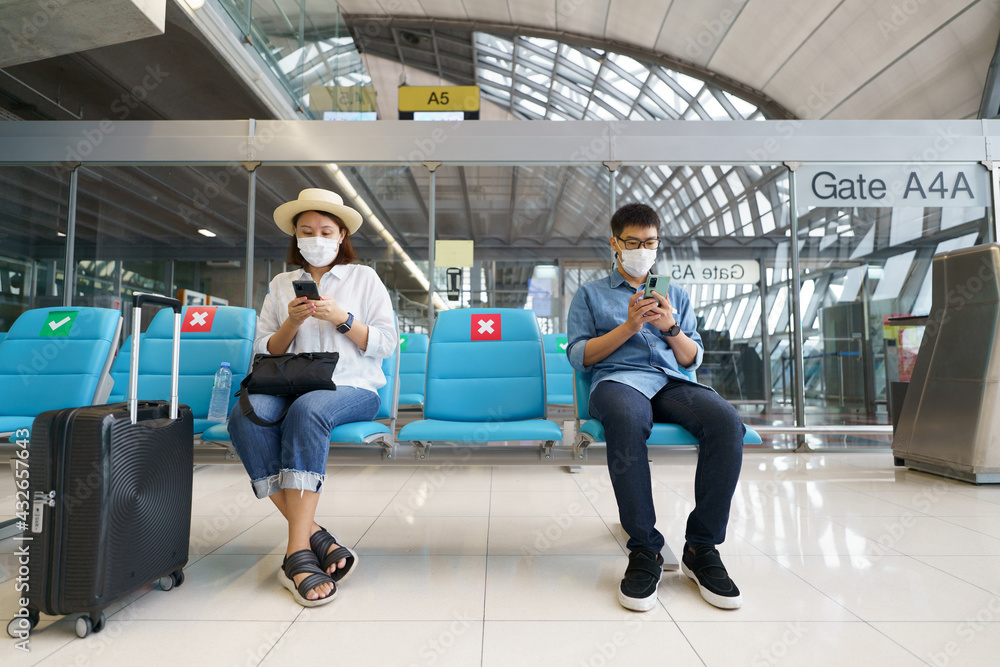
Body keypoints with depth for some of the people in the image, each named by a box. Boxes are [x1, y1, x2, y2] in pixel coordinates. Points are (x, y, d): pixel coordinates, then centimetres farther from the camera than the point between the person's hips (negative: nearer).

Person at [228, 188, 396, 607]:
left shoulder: (364, 278, 14)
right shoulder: (281, 285, 21)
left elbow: (386, 344, 4)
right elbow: (265, 354, 14)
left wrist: (342, 318, -9)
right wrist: (291, 322, -3)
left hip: (353, 388, -3)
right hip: (291, 388, 3)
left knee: (307, 409, -38)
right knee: (246, 413, -31)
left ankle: (297, 552, -33)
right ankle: (314, 535, -31)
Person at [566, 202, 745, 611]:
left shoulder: (676, 295, 29)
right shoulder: (590, 294, 20)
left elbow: (692, 359, 21)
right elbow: (578, 356, 7)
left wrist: (671, 327, 1)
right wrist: (629, 326, -4)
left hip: (672, 382, 3)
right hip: (618, 379, -3)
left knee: (727, 422, -31)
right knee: (627, 420, -41)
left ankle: (701, 548, -20)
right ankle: (644, 550, -28)